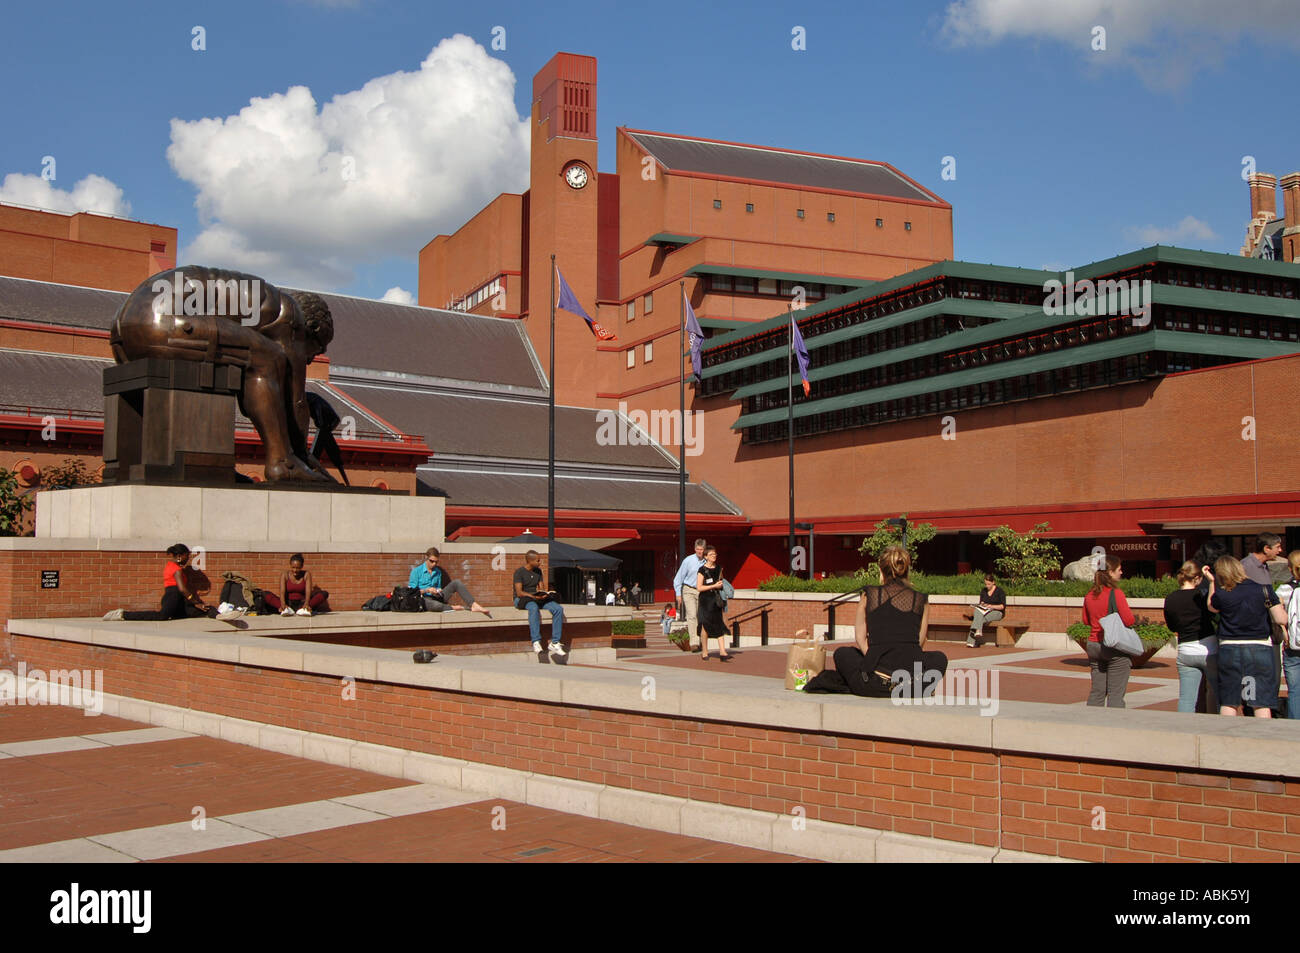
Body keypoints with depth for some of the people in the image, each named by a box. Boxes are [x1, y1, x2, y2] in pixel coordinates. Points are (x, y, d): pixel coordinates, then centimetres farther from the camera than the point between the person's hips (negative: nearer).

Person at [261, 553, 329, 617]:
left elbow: (308, 591, -14)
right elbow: (282, 591, -15)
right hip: (288, 604, 0)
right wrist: (283, 604, -35)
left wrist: (306, 604, -35)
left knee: (324, 593, -23)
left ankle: (302, 609, -43)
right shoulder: (285, 574, -2)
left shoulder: (306, 575, -1)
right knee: (265, 594, -22)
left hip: (301, 604, 0)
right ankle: (286, 609, -43)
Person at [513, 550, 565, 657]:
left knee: (558, 608, -19)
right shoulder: (519, 572, -9)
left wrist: (545, 593, -13)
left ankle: (555, 643, -24)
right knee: (534, 608, -42)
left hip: (537, 598, 6)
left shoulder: (538, 571, 13)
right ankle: (536, 642, -44)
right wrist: (534, 596, -30)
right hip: (522, 600, -6)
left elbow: (541, 588, 12)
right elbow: (519, 592, -17)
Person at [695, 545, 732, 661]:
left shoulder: (718, 568, 10)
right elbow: (699, 588, -12)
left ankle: (722, 652, -6)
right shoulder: (702, 570, -7)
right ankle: (704, 652, 15)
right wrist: (714, 586, -16)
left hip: (716, 599, 5)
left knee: (720, 625, -3)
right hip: (706, 600, -5)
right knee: (705, 625, 1)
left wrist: (721, 585, 2)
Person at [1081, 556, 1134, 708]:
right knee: (1116, 694, 0)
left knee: (1096, 691, 11)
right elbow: (1129, 621, -16)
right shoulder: (1116, 594, -15)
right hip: (1115, 648, -6)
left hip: (1094, 644, 6)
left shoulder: (1090, 594, 6)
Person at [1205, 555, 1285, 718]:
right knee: (1262, 704, 2)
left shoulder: (1221, 595, -6)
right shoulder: (1264, 590, -6)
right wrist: (1280, 606, 12)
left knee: (1229, 704, 10)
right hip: (1260, 649, 0)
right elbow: (1281, 620, -8)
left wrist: (1211, 582, 15)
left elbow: (1211, 607, 17)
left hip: (1229, 650, 1)